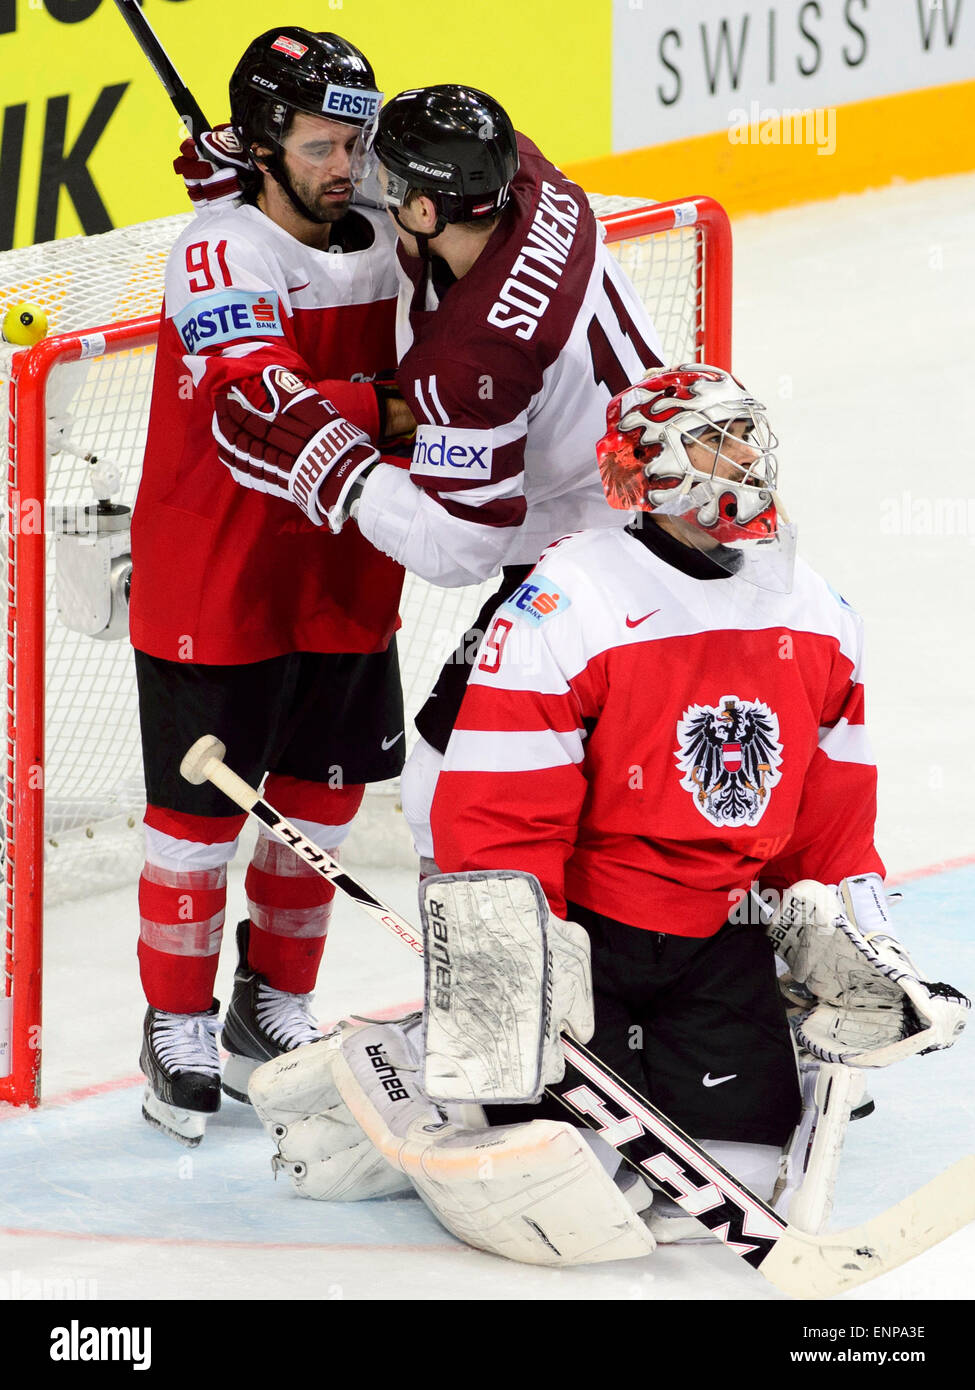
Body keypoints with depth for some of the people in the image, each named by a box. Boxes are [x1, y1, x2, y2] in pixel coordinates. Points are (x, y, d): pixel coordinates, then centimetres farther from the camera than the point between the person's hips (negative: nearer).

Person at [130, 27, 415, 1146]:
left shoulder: (382, 248, 3)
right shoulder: (217, 254, -19)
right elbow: (267, 411, -32)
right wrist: (385, 410, -44)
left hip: (344, 591, 7)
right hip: (210, 592, -6)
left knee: (320, 805, 14)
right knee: (200, 814, 3)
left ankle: (273, 1012, 31)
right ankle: (179, 1032, 17)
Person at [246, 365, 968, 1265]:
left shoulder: (819, 618, 6)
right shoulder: (568, 607, -16)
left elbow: (830, 815, 15)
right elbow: (494, 813, -17)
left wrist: (848, 952, 8)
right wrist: (505, 974, -22)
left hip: (716, 944, 6)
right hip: (574, 925, -6)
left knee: (730, 1179, -8)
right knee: (561, 1192, -16)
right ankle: (382, 1077, 8)